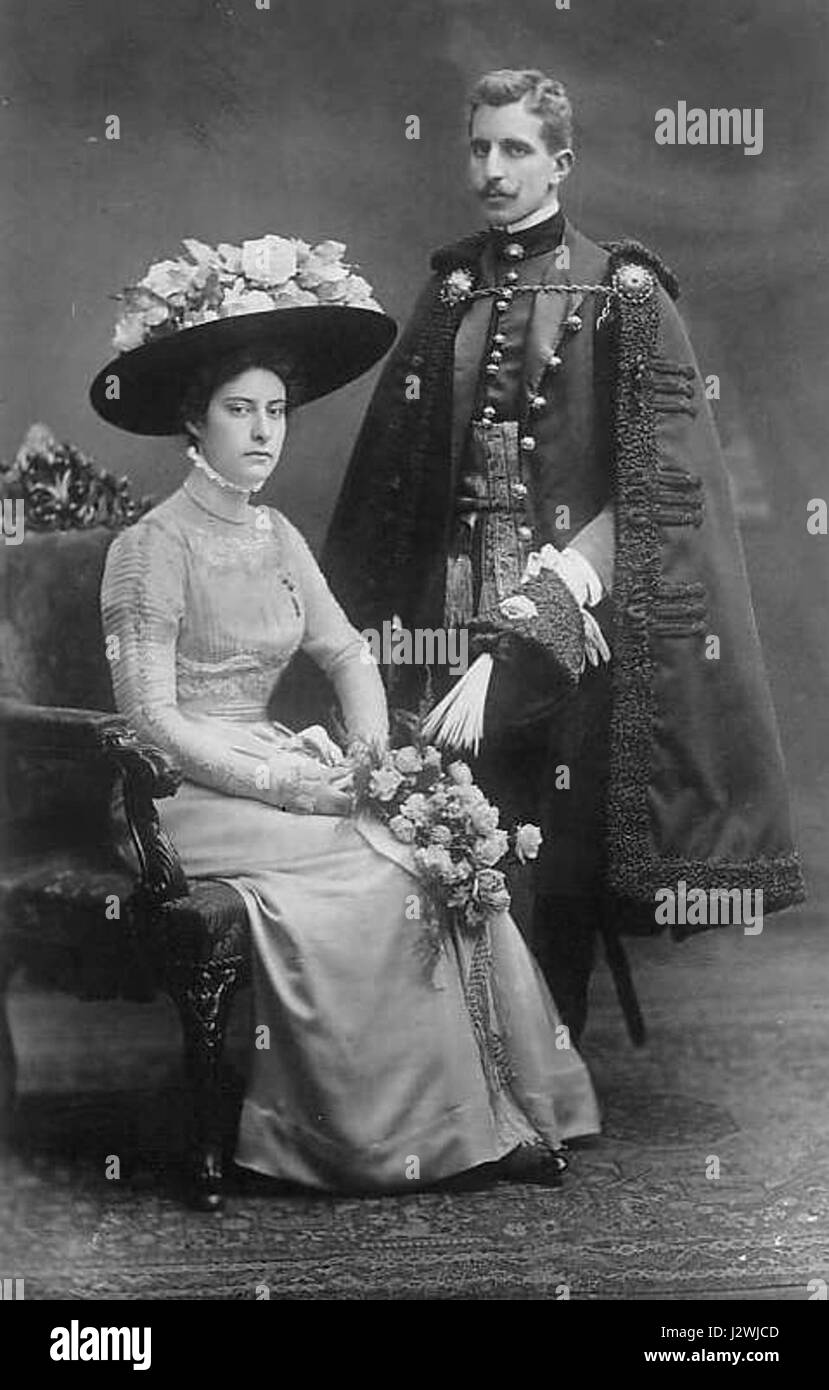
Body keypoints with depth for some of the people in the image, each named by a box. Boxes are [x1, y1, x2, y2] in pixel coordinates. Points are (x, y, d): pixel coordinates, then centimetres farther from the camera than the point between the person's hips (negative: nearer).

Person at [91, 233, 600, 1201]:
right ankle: (399, 1134, -9)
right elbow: (152, 720, -15)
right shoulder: (153, 546, -11)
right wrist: (279, 782, -21)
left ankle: (488, 1108, -7)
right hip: (181, 793, -6)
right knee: (378, 875, -22)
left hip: (276, 766, 6)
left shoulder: (276, 537, 12)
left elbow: (349, 657, 11)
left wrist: (368, 751, -8)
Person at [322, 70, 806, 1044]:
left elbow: (661, 466, -6)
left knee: (571, 821, -1)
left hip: (580, 595, -3)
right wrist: (403, 604, 4)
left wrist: (575, 568, -16)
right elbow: (396, 467, 13)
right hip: (462, 598, 4)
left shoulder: (620, 291, 0)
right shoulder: (451, 293, 12)